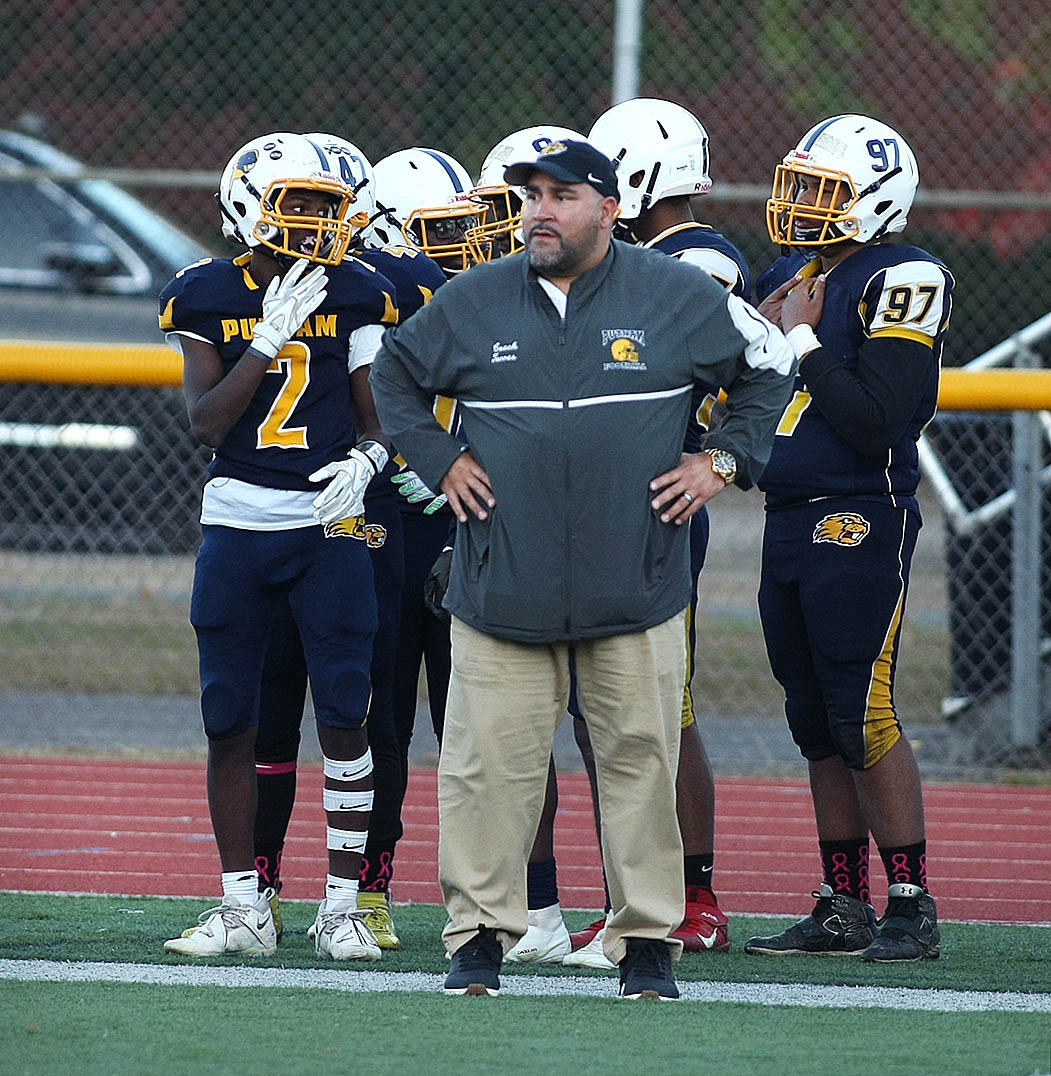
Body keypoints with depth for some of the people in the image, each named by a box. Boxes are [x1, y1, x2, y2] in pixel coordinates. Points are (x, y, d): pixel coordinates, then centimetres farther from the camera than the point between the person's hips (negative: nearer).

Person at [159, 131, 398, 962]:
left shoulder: (354, 295, 0)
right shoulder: (207, 297, -1)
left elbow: (379, 418, 3)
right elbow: (208, 421, -10)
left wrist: (363, 460, -19)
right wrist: (271, 336, -18)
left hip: (329, 526, -1)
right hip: (236, 524, 1)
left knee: (344, 717, -5)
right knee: (231, 725, 5)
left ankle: (343, 905, 3)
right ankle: (243, 908, 14)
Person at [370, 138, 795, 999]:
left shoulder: (679, 298, 1)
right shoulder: (474, 302, 5)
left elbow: (770, 370, 13)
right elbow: (395, 373, 21)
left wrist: (722, 462, 4)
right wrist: (441, 461, 10)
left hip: (635, 590, -1)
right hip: (503, 590, 1)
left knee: (641, 763, 2)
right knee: (490, 765, -2)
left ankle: (648, 937, 11)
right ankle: (480, 933, 8)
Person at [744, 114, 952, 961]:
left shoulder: (900, 283, -11)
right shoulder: (790, 279, 14)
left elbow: (877, 422, -20)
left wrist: (804, 341, -15)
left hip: (859, 524, -8)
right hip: (788, 526, 8)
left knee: (864, 720, -9)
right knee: (818, 728, 11)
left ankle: (913, 909, -4)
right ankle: (842, 907, 17)